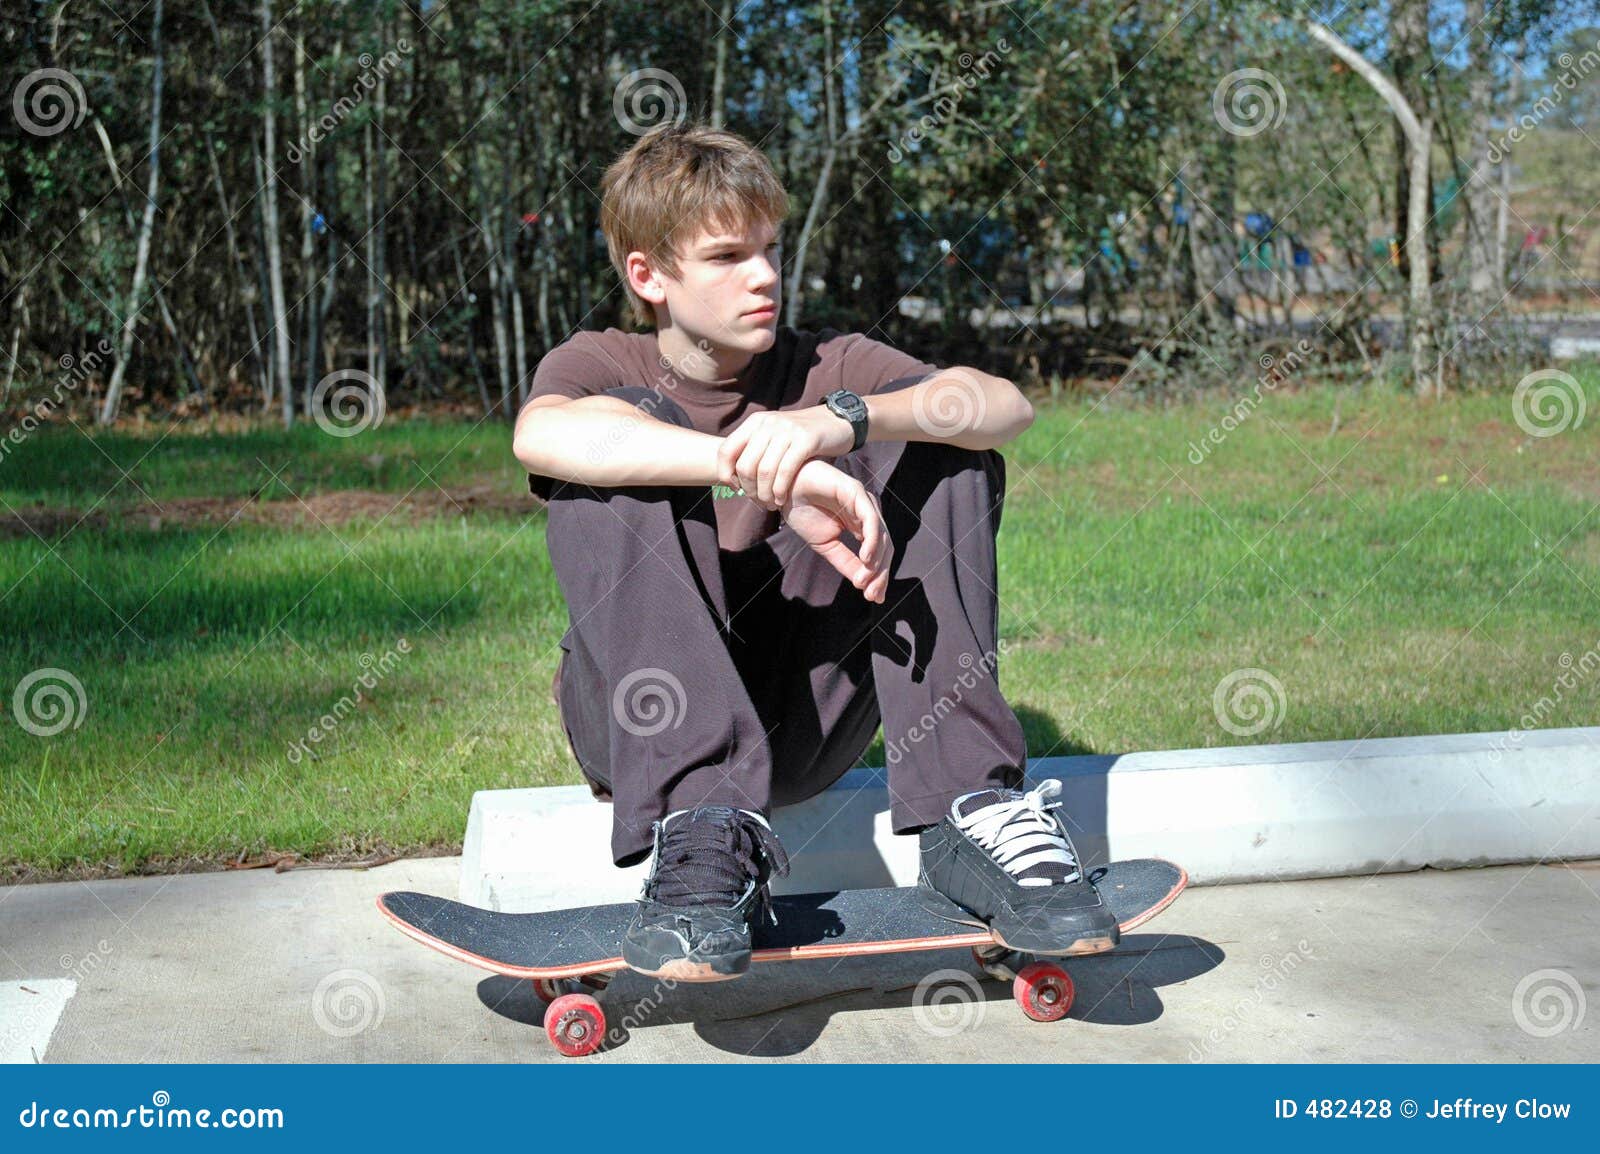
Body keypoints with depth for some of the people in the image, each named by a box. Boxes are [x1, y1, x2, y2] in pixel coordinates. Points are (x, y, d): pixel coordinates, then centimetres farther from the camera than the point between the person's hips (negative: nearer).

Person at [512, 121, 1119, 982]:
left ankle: (972, 815, -22)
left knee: (943, 447, -10)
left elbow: (1005, 406, -13)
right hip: (641, 723, -2)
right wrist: (778, 476, -38)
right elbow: (540, 436, -27)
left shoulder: (823, 369, 7)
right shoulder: (601, 365, 1)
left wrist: (844, 422, -33)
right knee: (620, 446, -23)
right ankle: (703, 834, -35)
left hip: (804, 717, 2)